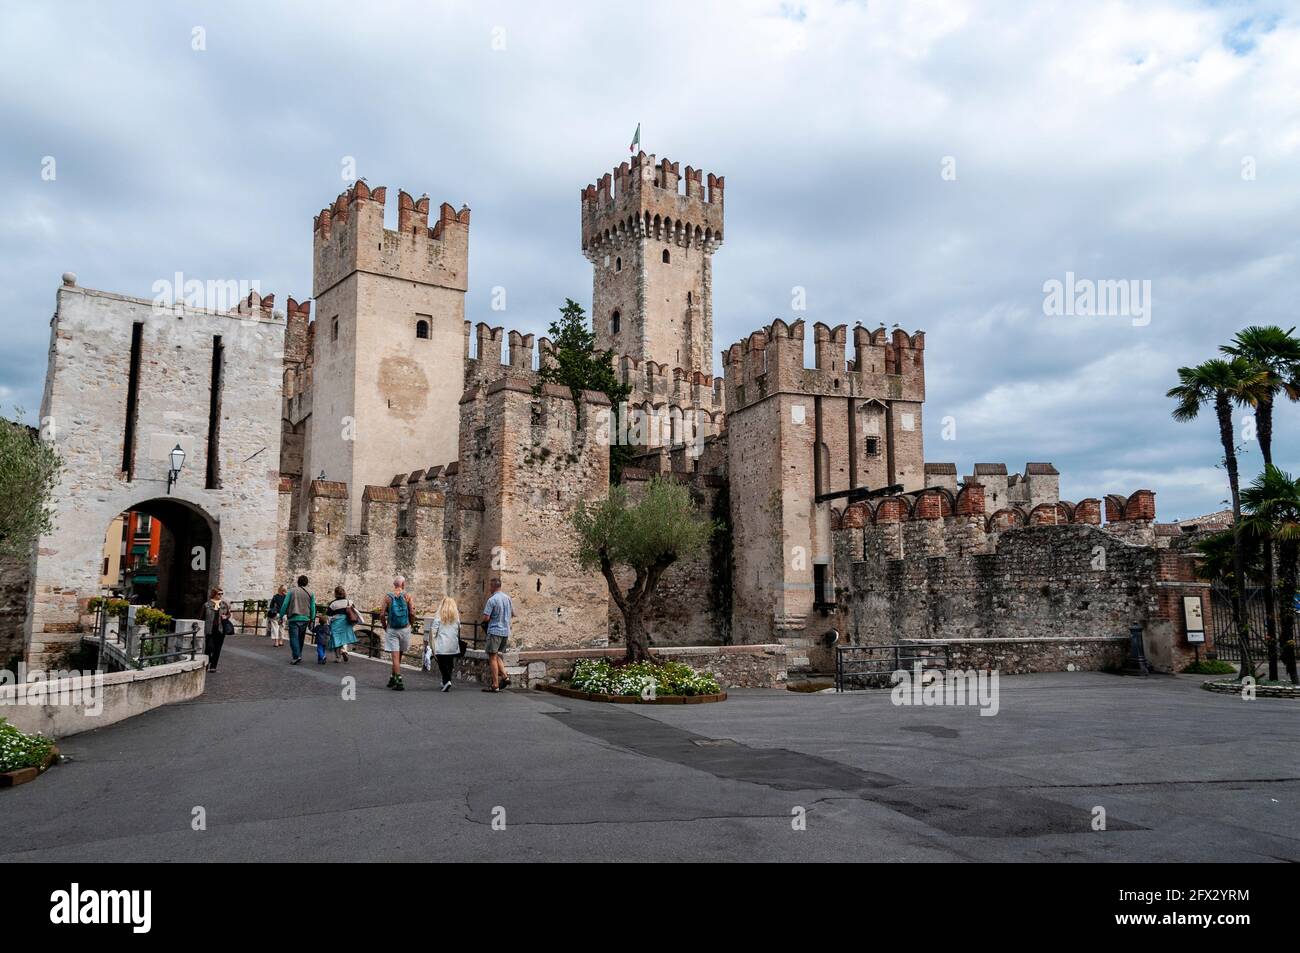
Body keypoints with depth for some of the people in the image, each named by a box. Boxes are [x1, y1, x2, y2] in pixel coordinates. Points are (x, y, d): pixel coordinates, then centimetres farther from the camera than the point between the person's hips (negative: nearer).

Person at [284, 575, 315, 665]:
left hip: (294, 618, -3)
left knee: (294, 637, -6)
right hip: (305, 619, 3)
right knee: (301, 638, 15)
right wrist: (311, 619, 16)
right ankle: (298, 655, 21)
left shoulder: (292, 591, 0)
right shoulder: (310, 593, 7)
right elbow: (313, 608, 7)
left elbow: (285, 604, -1)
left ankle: (297, 656, -19)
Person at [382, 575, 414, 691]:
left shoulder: (388, 597, -2)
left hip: (391, 629, -1)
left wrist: (385, 627, 8)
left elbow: (383, 614, -6)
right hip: (405, 629, 1)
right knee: (399, 656, 18)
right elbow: (411, 613, -5)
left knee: (395, 656, -3)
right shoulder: (406, 596, -2)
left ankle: (398, 681, -10)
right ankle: (392, 679, 26)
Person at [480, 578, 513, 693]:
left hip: (495, 631, -7)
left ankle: (495, 685, 0)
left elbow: (486, 618, -17)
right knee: (497, 656, 20)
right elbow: (513, 614, 19)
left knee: (493, 657, 0)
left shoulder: (492, 600, -14)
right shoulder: (507, 598, 7)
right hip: (506, 631, 7)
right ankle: (505, 677, 4)